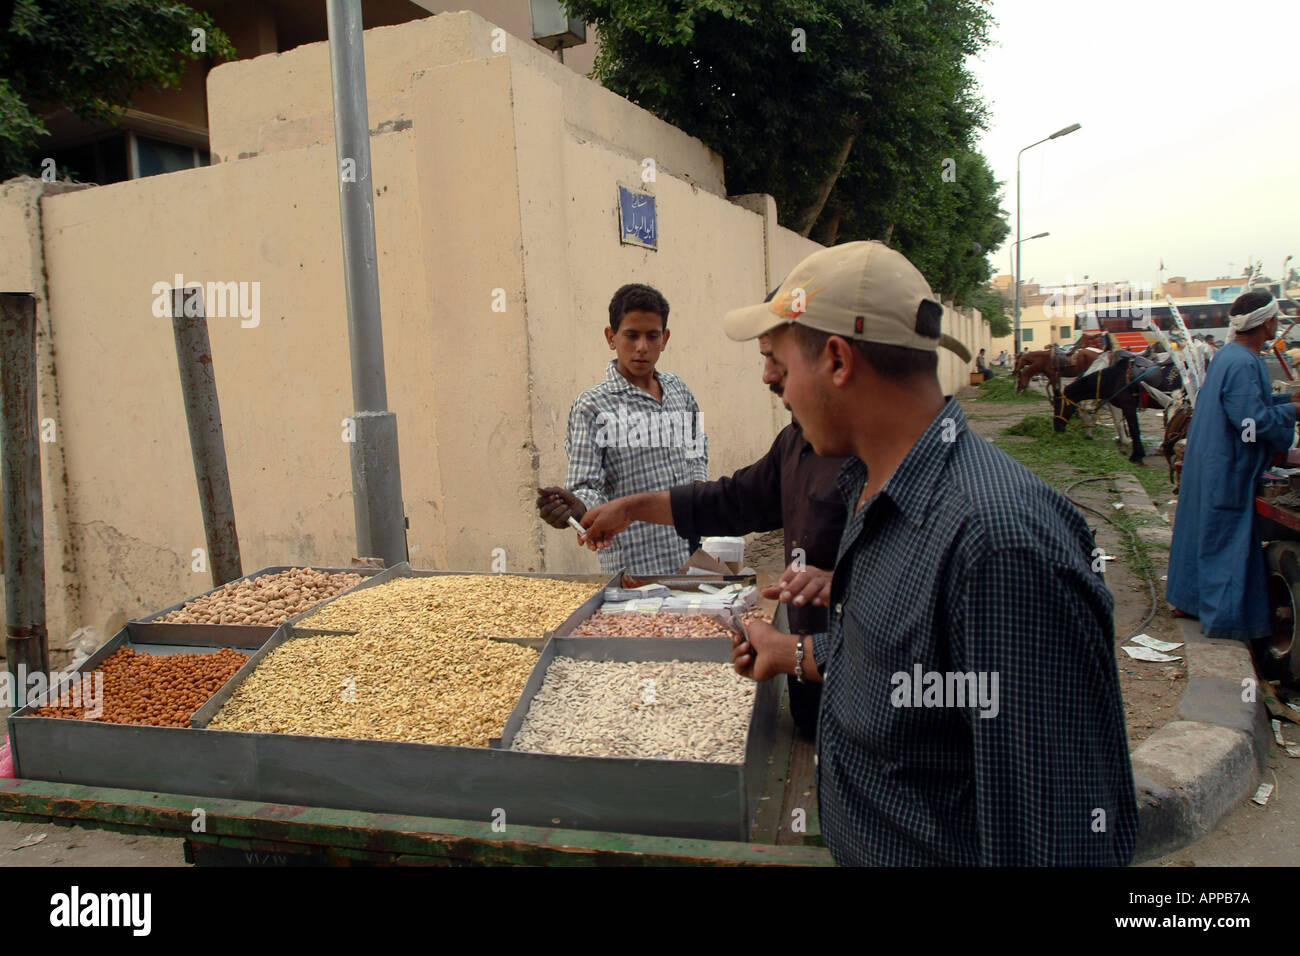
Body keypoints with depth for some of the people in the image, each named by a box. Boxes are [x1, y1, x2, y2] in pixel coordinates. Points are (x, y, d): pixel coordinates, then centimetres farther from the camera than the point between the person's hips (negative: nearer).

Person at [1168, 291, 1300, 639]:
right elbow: (1253, 419, -25)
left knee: (1200, 531, 17)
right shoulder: (1244, 364, -22)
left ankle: (1187, 600, 28)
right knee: (1229, 542, -1)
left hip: (1209, 463, 10)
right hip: (1227, 470, -10)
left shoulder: (1227, 355, 8)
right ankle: (1224, 617, 7)